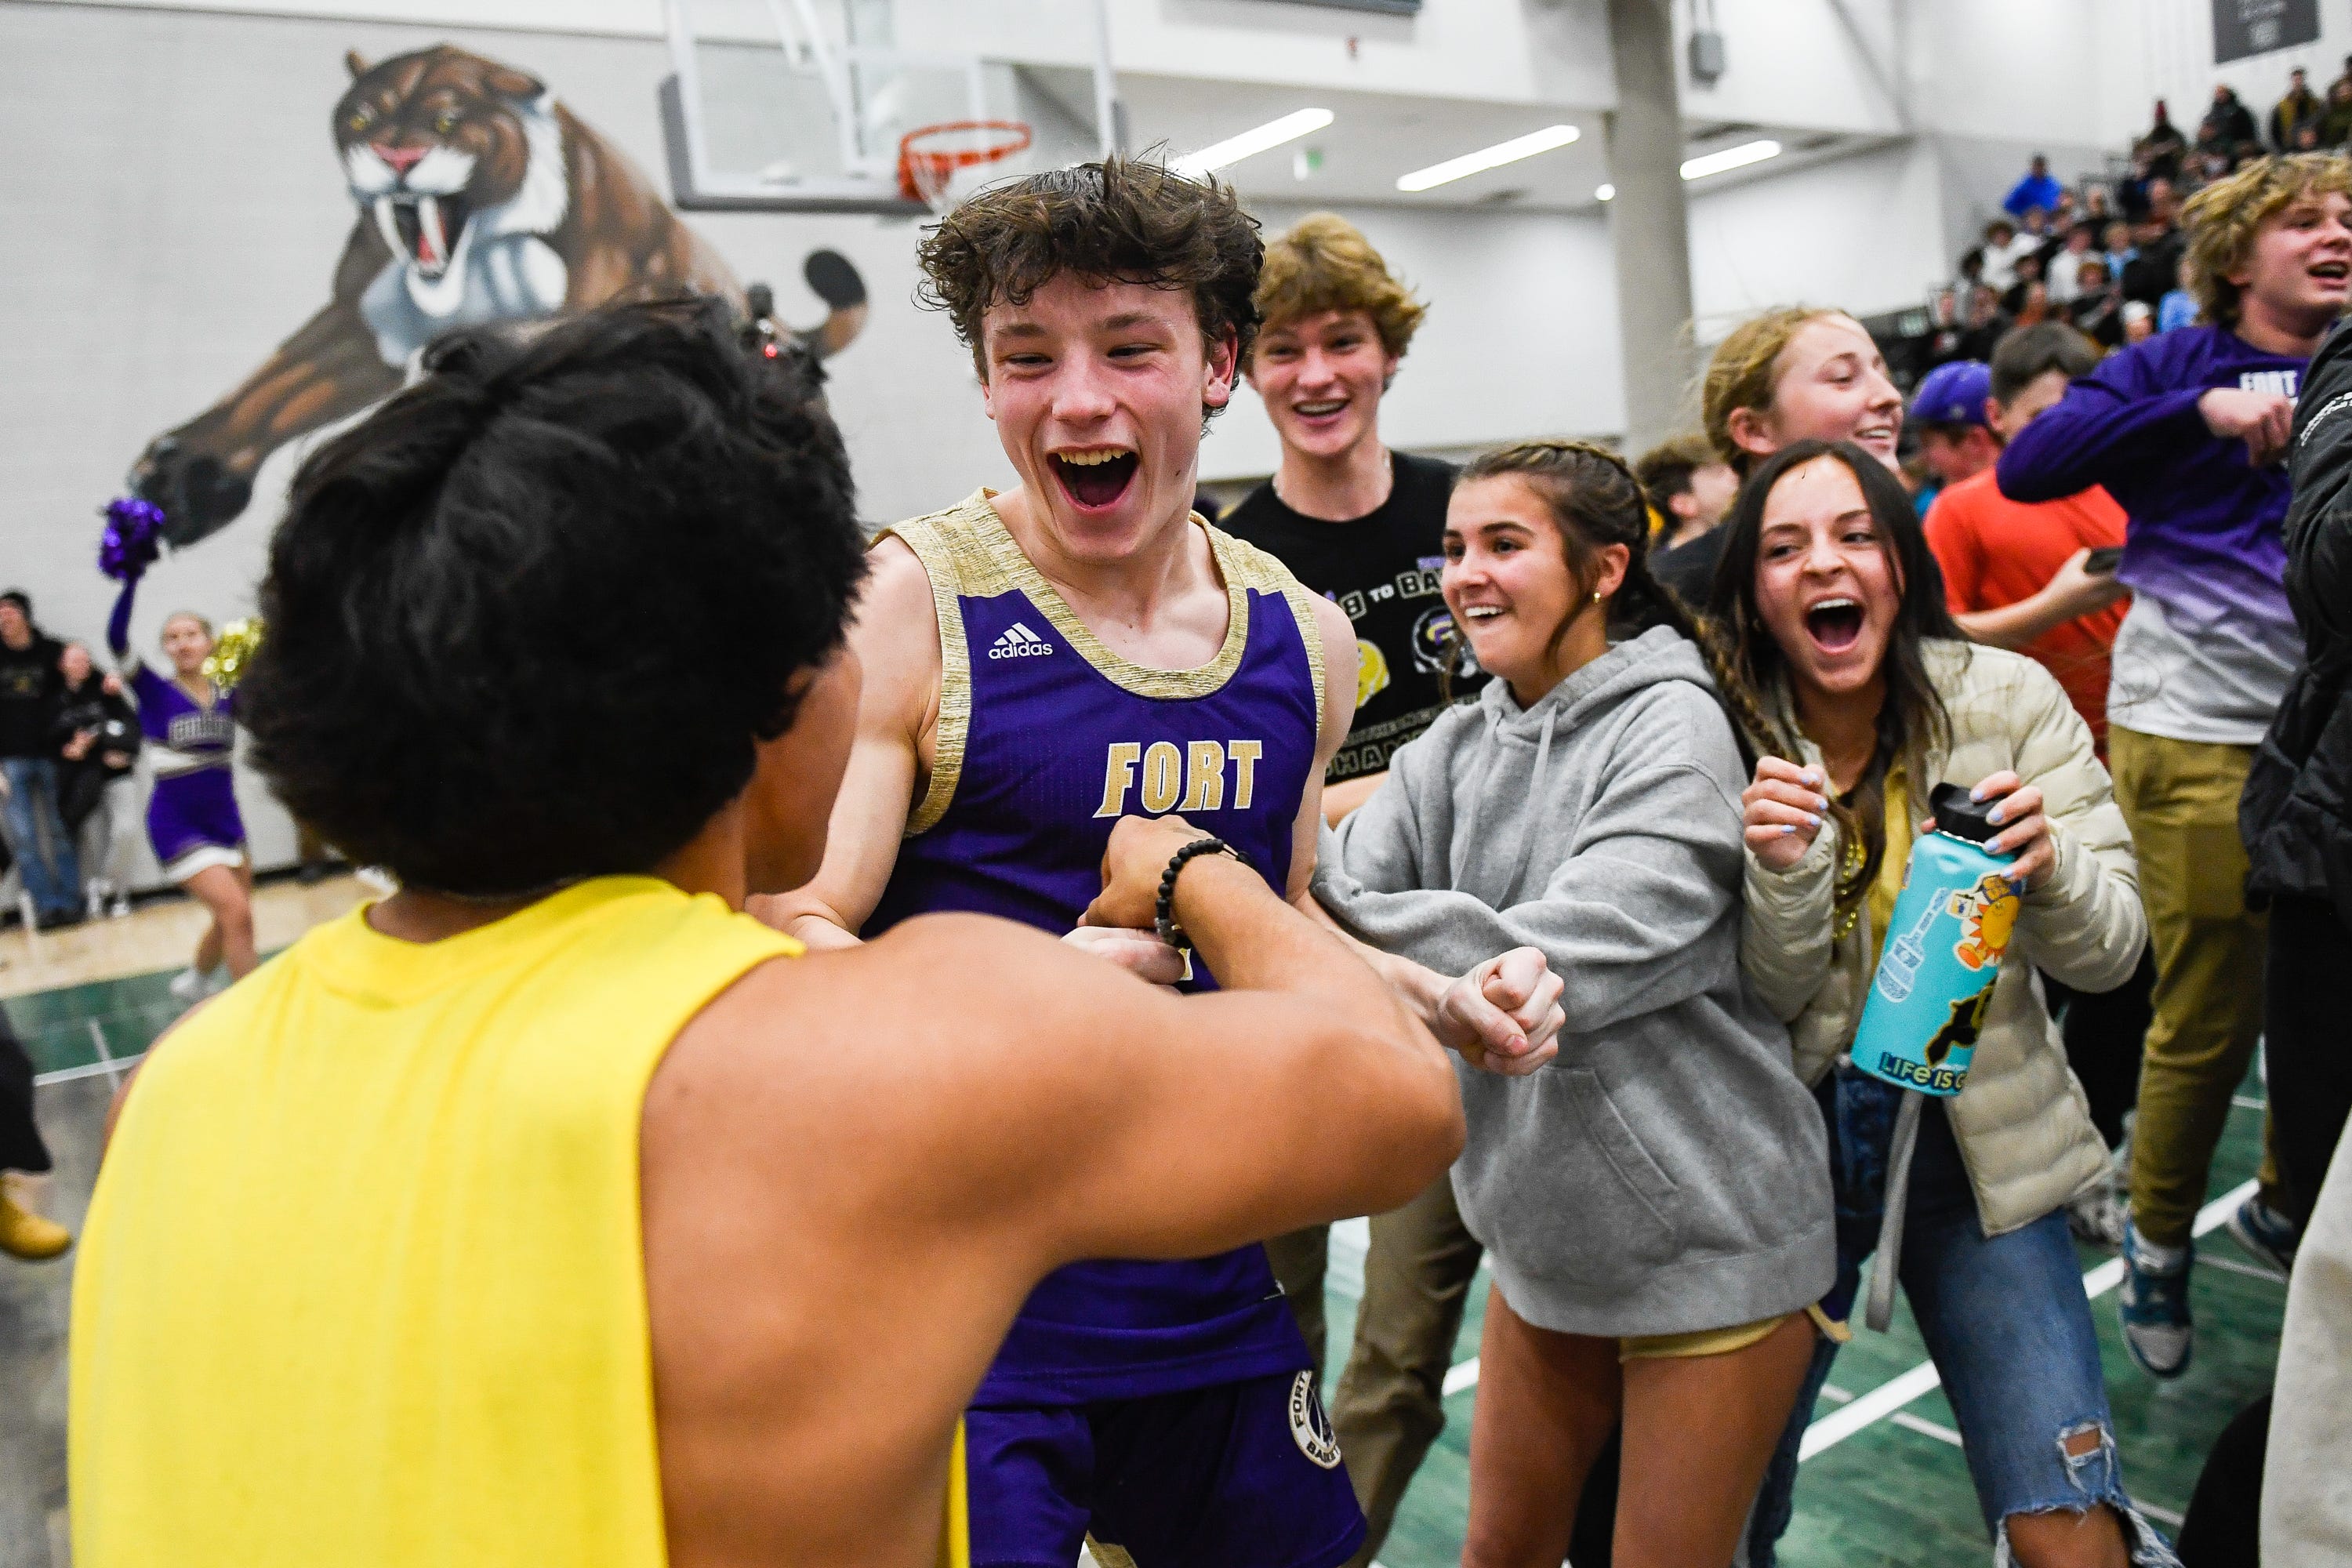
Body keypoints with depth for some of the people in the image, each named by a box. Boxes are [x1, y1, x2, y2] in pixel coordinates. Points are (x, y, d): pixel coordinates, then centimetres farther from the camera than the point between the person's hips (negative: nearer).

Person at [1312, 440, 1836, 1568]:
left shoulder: (1672, 728, -16)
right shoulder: (1460, 746, 3)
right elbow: (1332, 886, -9)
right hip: (1545, 1231, 6)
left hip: (1705, 1243, -6)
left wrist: (1333, 915, -30)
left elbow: (1567, 963, -29)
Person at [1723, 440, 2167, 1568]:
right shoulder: (1733, 741, -10)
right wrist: (1783, 870, -29)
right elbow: (1765, 997, -10)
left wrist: (2049, 862, -28)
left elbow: (2109, 951, -7)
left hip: (1975, 1138, 0)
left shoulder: (2008, 701, -8)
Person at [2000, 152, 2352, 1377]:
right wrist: (2202, 409, -18)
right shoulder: (2179, 365, 3)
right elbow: (2027, 467, -13)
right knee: (2208, 1016, -1)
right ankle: (2157, 1244, 20)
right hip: (2200, 733, -5)